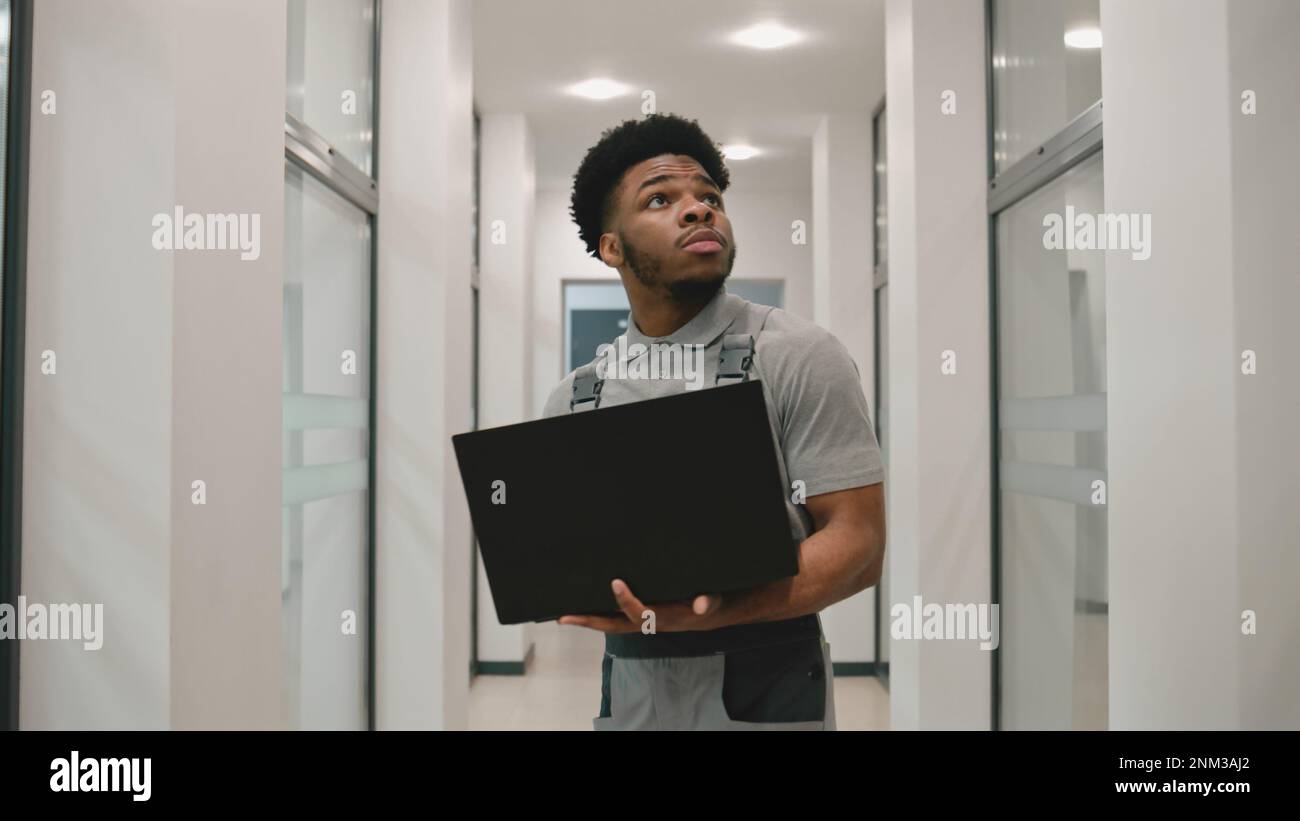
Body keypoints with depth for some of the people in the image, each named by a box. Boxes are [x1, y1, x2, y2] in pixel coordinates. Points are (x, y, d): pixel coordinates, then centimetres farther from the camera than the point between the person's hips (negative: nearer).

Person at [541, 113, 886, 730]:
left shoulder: (801, 357, -7)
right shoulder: (574, 398, 5)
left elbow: (857, 542, -11)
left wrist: (714, 613, -24)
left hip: (765, 699, -3)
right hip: (627, 700, 4)